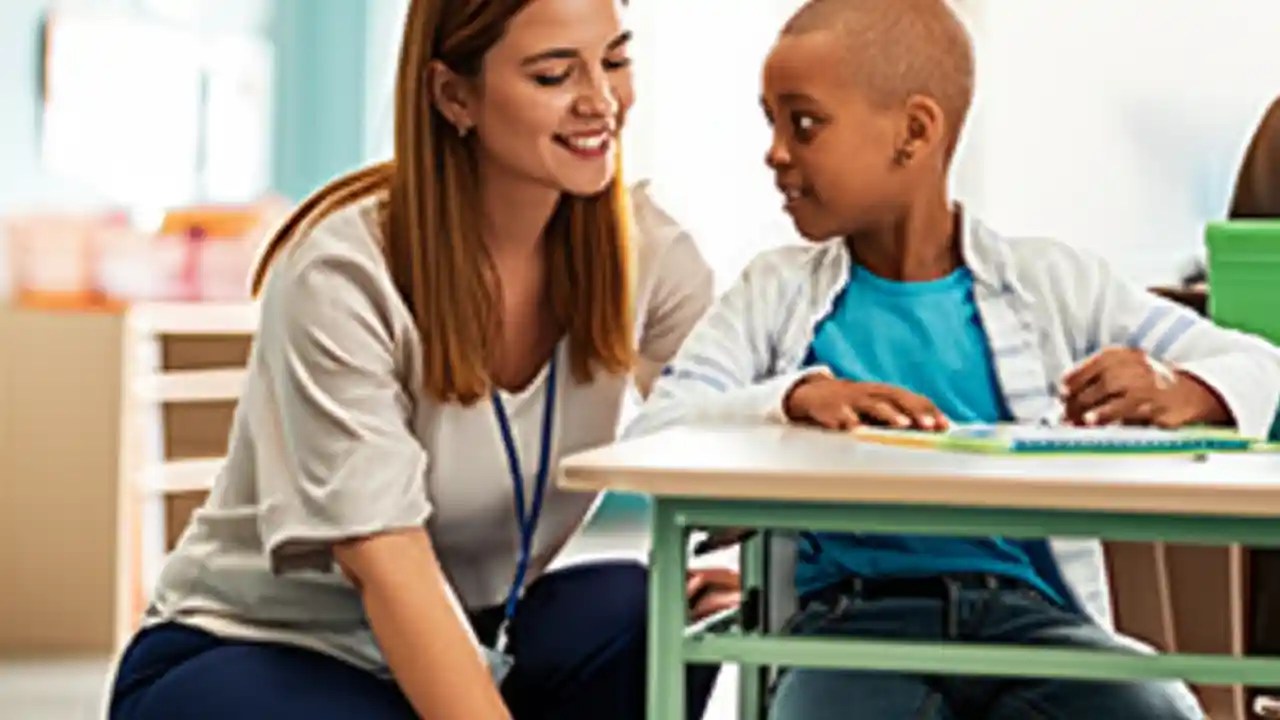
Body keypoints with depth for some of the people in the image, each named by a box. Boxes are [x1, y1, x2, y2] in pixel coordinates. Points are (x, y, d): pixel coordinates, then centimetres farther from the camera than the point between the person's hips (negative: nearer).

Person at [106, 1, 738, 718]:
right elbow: (386, 567, -30)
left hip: (471, 639, 5)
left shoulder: (644, 251, -8)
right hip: (253, 656, -4)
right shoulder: (340, 273, -24)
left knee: (648, 617, -26)